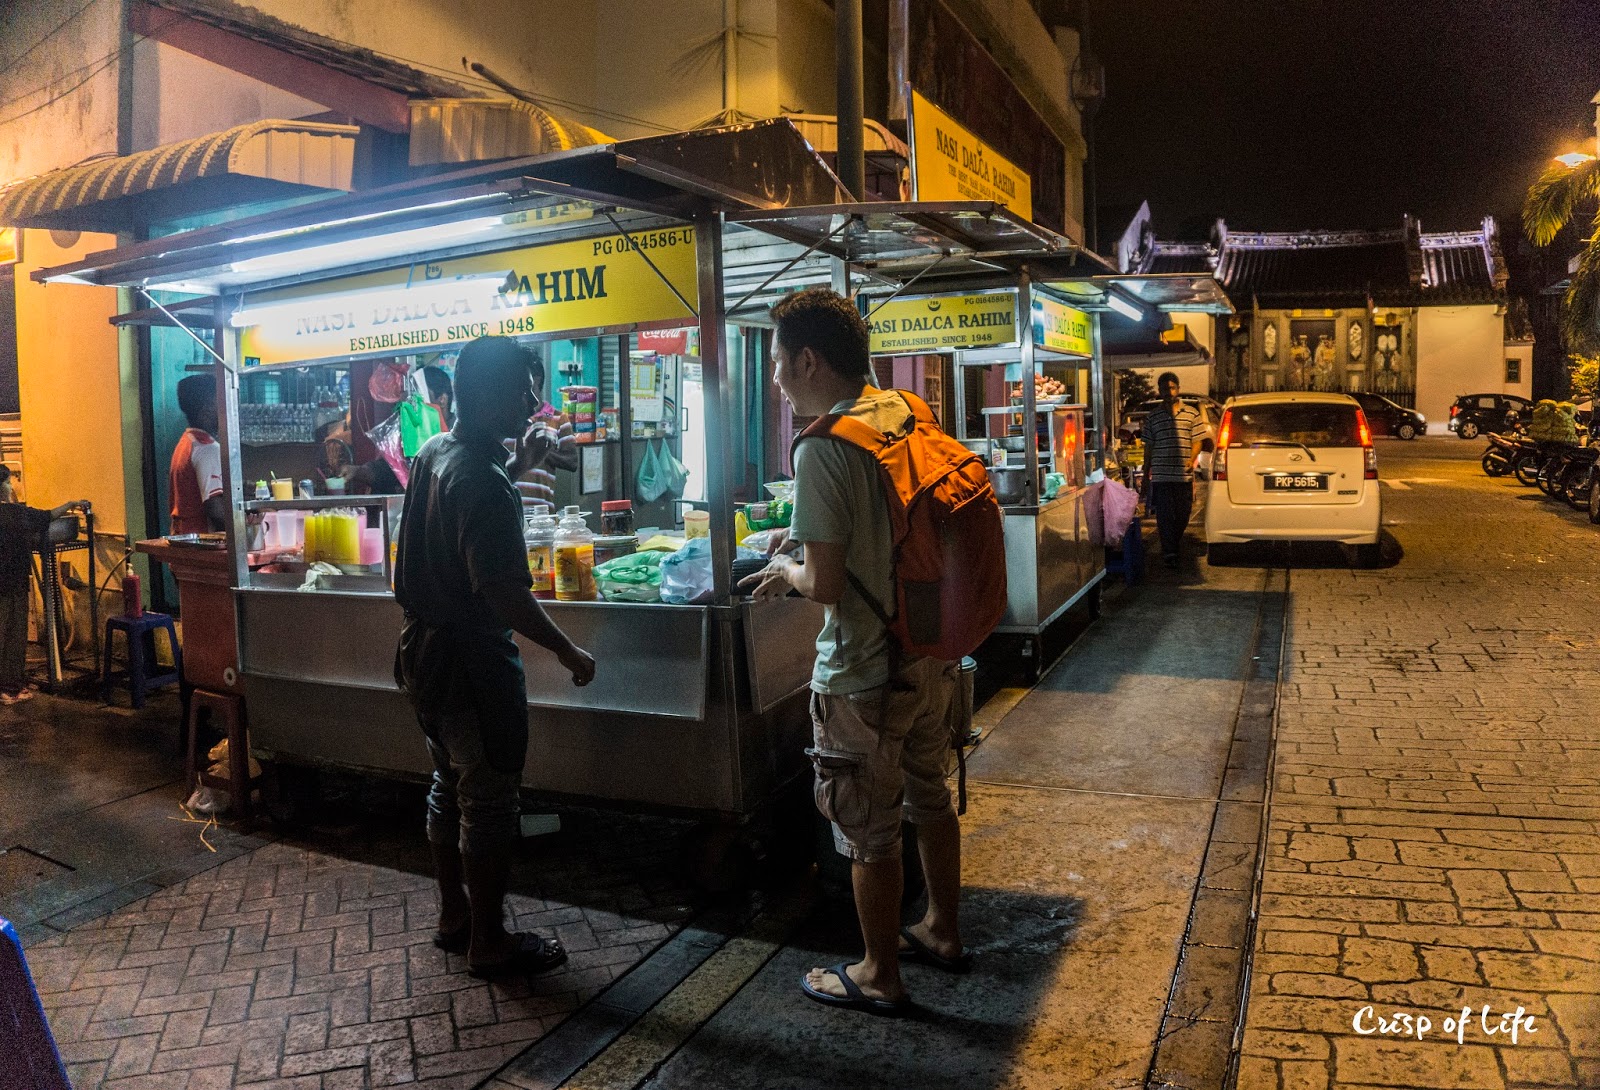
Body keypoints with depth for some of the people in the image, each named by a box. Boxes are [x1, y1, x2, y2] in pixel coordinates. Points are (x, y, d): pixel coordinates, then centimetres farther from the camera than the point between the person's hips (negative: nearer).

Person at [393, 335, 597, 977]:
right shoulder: (484, 483, -24)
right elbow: (503, 592, -28)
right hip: (472, 661, -9)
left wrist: (517, 465, 17)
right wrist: (568, 652, -19)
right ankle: (489, 943, 17)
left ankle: (453, 918, 35)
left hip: (424, 649, 9)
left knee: (450, 787, 21)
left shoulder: (433, 453, 4)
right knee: (488, 804, 4)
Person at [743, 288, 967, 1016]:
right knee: (931, 800, 23)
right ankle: (942, 932, 42)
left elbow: (828, 585, -23)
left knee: (869, 834, 9)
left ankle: (880, 976, 27)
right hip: (932, 656, 8)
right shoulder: (905, 414, 2)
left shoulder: (822, 449, -22)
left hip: (864, 676, -8)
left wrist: (787, 572, -2)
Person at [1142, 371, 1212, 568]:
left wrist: (1191, 461, -12)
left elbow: (1198, 441, 6)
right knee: (1164, 515, -5)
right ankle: (1169, 553, -2)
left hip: (1184, 476, 1)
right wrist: (1146, 474, 8)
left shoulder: (1191, 413, 7)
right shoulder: (1153, 417, 8)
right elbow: (1149, 446, 10)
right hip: (1160, 476, -1)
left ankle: (1175, 543, 32)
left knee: (1182, 514, 8)